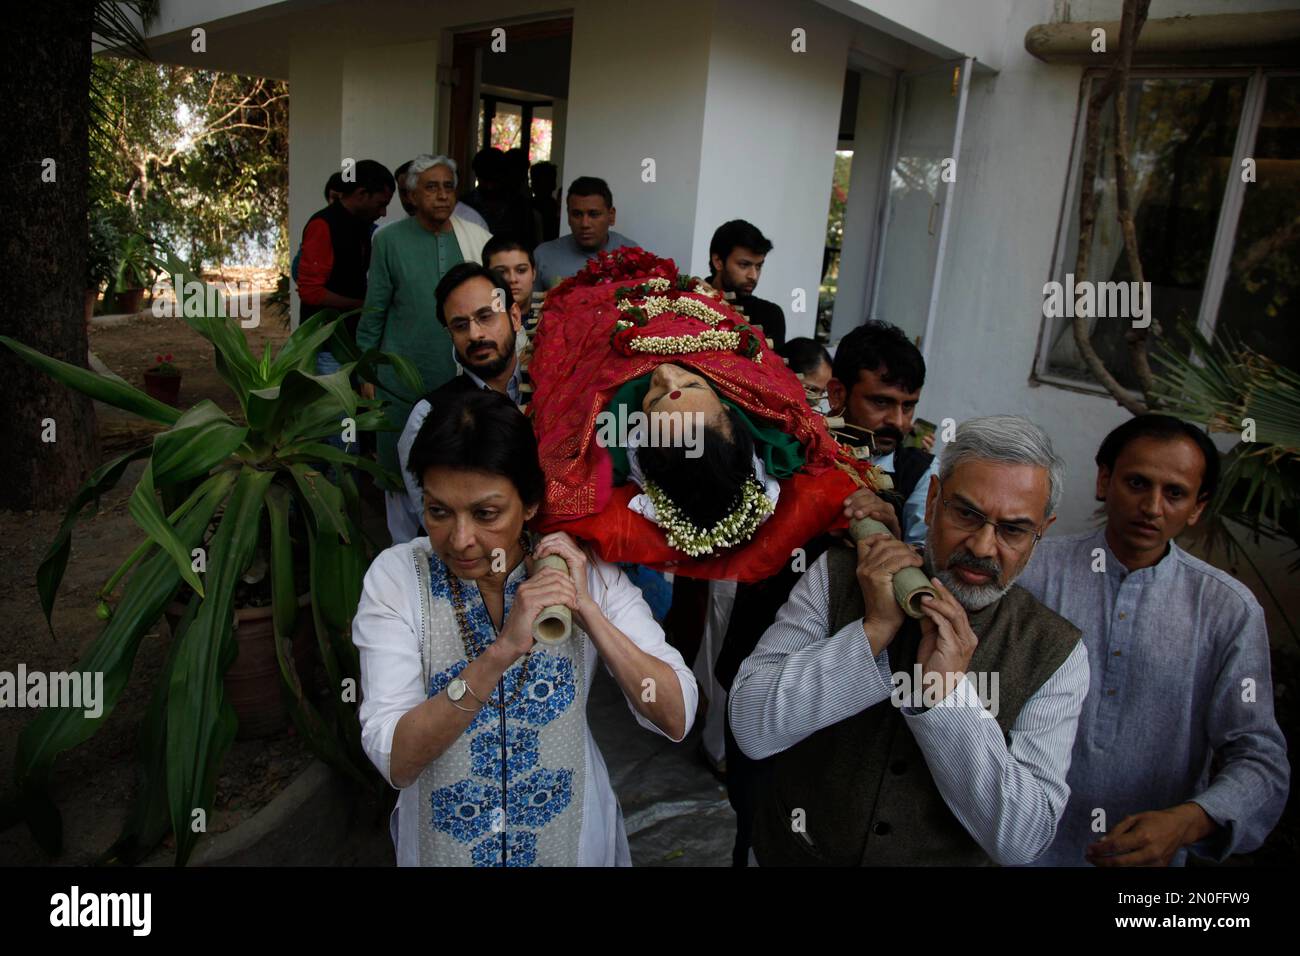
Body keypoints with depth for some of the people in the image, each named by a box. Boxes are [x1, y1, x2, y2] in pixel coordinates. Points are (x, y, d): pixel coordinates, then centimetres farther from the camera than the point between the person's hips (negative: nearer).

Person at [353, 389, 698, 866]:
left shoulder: (584, 567, -15)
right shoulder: (396, 576, -17)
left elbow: (675, 719, -18)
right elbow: (394, 761, -24)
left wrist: (586, 609, -28)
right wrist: (502, 651, -36)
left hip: (574, 837, 1)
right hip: (442, 844, -1)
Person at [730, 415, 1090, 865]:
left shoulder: (1055, 652, -12)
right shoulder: (836, 576, -14)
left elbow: (1022, 838, -18)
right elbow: (752, 727, -21)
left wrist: (945, 694, -28)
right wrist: (876, 629, -27)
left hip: (943, 858, 0)